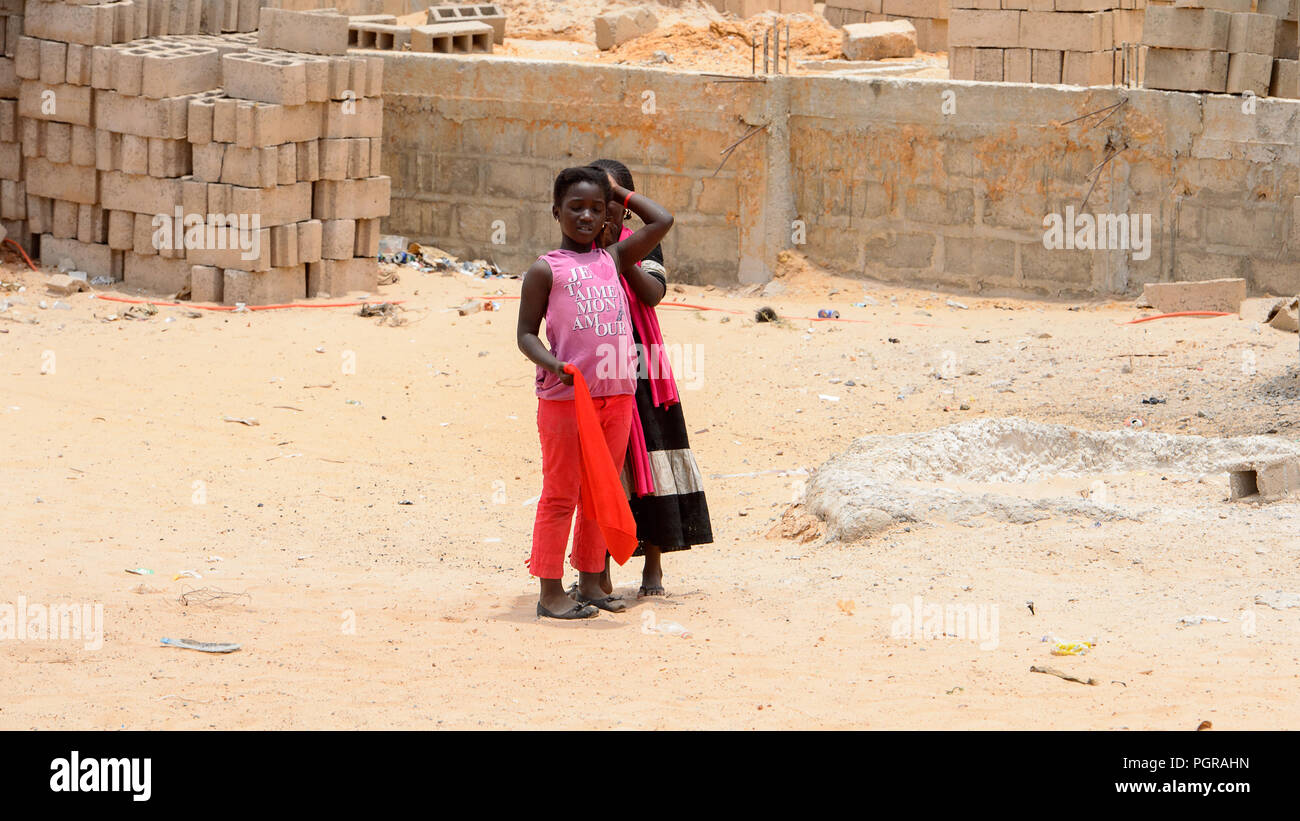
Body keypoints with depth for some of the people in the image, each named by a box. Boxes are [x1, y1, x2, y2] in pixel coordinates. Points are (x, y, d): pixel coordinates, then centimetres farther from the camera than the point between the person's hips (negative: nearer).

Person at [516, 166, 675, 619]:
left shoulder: (613, 259, 13)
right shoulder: (546, 269, 0)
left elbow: (662, 221, 16)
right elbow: (526, 333, -3)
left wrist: (619, 192, 18)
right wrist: (553, 364, -20)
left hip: (617, 395, 5)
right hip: (565, 395, -5)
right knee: (560, 494, -1)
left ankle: (590, 582, 21)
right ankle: (550, 591, 2)